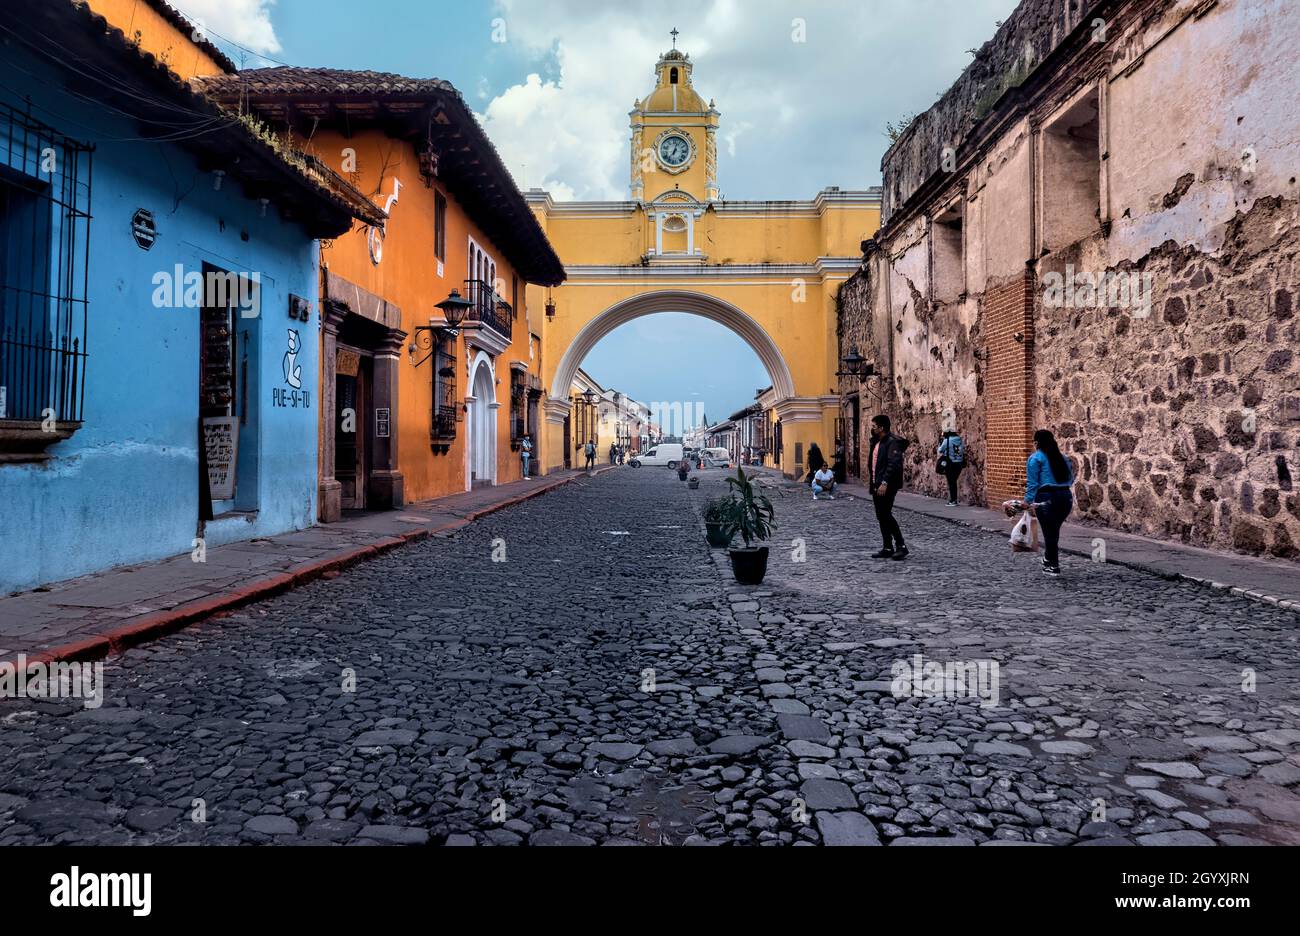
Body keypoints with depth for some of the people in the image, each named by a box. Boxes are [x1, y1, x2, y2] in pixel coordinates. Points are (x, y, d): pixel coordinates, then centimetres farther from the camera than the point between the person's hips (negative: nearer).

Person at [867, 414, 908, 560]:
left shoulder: (892, 442, -13)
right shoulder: (876, 442, 16)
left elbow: (894, 465, -22)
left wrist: (885, 483, -27)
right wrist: (873, 484, 16)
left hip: (887, 486, -10)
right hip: (877, 485, 10)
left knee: (885, 515, -11)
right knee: (881, 516, 9)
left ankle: (901, 546, -2)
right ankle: (888, 548, 14)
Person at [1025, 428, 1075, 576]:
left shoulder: (1035, 458, -2)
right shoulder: (1062, 458, 16)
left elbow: (1032, 483, -7)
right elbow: (1071, 479, 17)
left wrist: (1028, 502, -3)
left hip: (1047, 498, -6)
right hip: (1066, 497, 6)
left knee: (1049, 532, 3)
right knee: (1054, 530, 20)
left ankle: (1054, 566, 10)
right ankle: (1049, 559, 32)